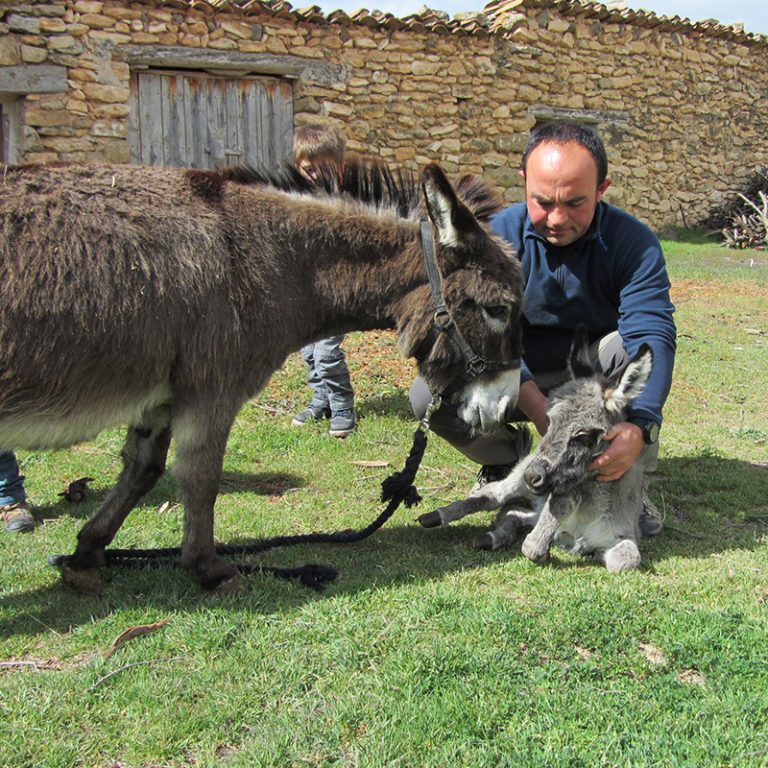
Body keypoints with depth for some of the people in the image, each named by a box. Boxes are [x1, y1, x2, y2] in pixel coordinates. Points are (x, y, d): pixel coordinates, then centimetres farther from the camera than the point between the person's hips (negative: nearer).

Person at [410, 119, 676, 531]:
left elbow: (651, 332, -30)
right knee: (430, 395, -25)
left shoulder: (632, 242, -18)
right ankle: (504, 459, 6)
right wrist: (533, 401, -42)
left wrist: (640, 425, -48)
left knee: (641, 344, -32)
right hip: (515, 382, 1)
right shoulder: (498, 235, -16)